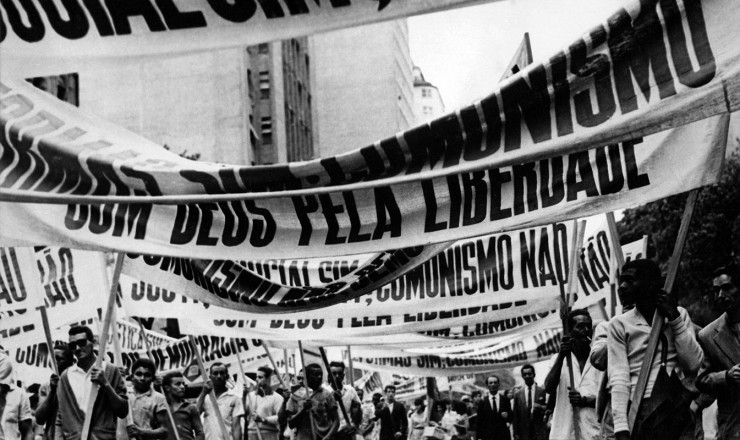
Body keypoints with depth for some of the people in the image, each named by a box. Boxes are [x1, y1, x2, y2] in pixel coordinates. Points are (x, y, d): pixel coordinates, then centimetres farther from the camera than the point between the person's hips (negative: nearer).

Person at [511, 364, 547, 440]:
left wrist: (541, 407, -14)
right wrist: (516, 434, 3)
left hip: (540, 433, -1)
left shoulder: (543, 391, 5)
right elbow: (515, 417, 8)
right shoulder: (517, 394, 8)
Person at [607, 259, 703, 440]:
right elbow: (618, 378, -3)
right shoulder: (619, 324, 7)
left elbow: (693, 365, 5)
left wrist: (675, 319, 0)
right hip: (643, 409, -2)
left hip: (682, 409, 2)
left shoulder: (680, 315, 15)